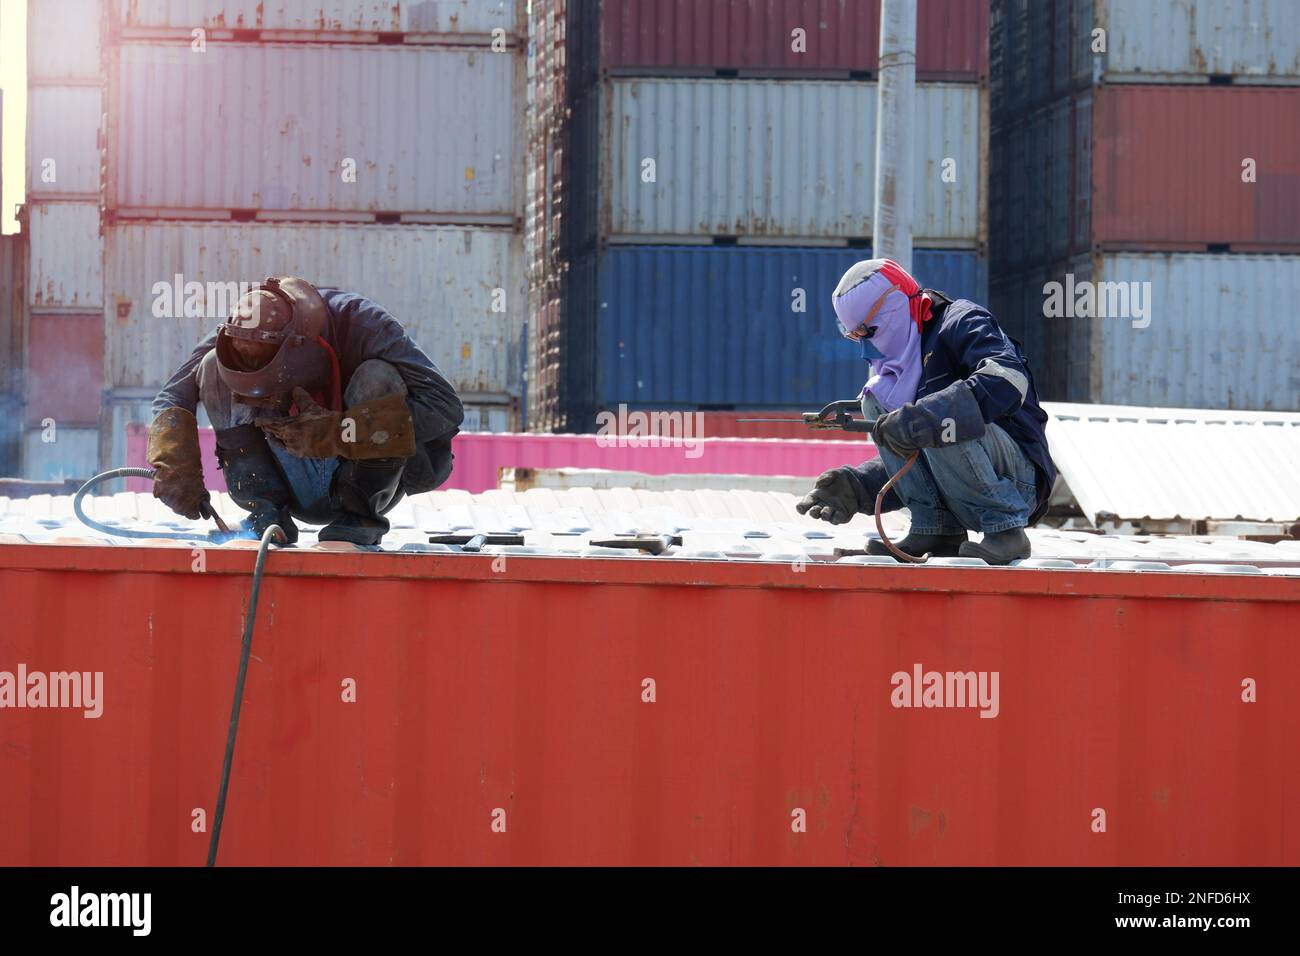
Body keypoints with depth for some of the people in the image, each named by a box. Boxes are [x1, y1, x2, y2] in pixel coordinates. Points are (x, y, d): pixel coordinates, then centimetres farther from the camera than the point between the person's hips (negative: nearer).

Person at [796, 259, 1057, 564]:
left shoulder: (961, 321, -8)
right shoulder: (902, 363, 18)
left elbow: (1008, 380, -30)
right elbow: (902, 460, 16)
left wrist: (922, 416, -36)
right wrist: (857, 487, -4)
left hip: (1017, 479, -8)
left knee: (938, 419, -31)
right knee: (876, 402, 0)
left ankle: (1006, 527, -17)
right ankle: (936, 529, -5)